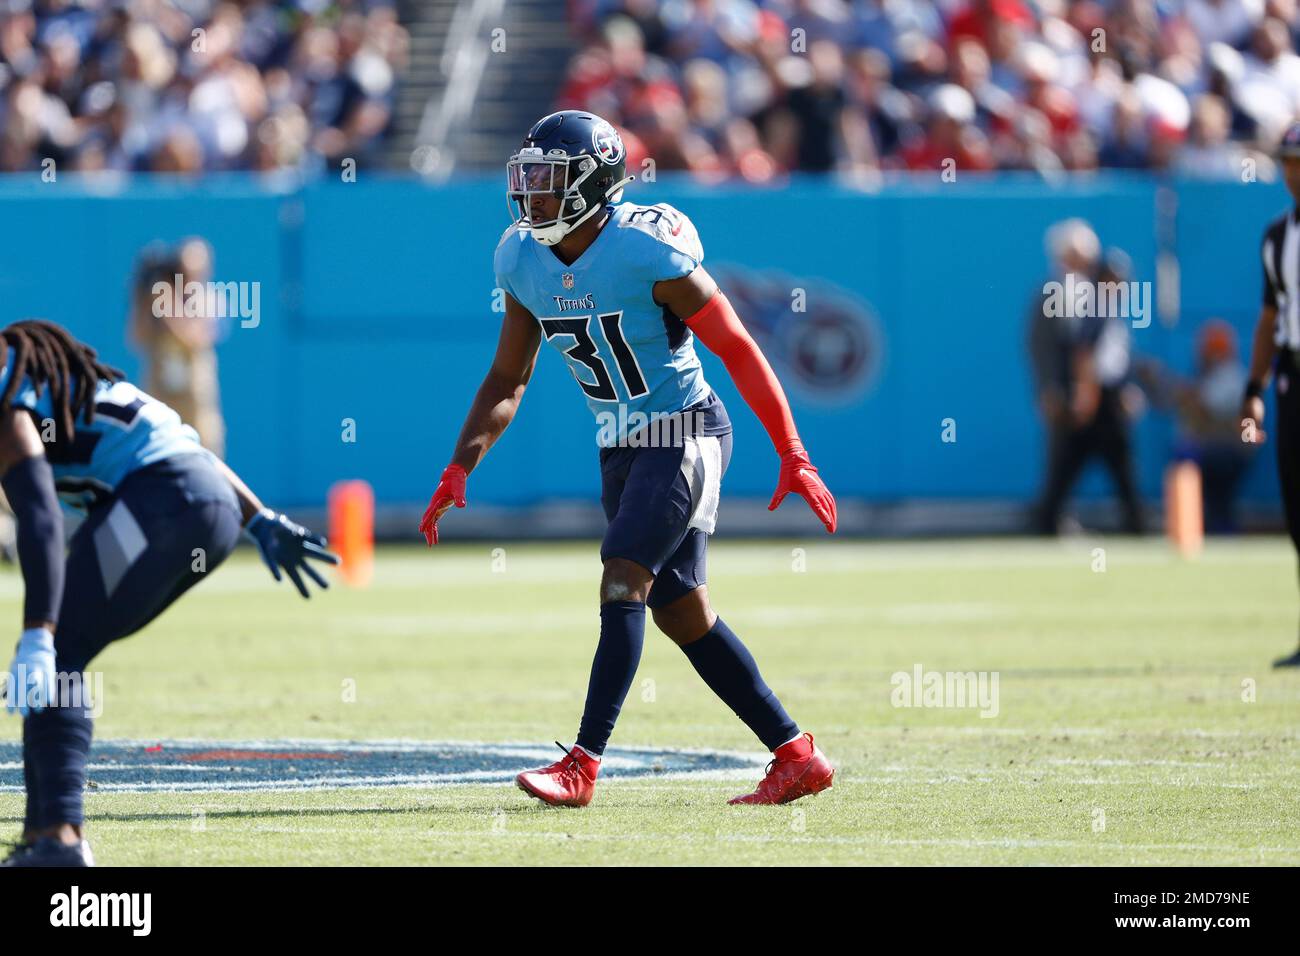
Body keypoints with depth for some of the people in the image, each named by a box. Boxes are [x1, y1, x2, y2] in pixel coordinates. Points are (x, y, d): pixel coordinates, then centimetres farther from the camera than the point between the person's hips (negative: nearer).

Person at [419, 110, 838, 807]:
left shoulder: (647, 253, -21)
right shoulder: (523, 261, 1)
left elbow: (738, 351, -16)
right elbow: (507, 381, 12)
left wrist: (793, 458, -18)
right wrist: (459, 468, -1)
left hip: (683, 437, -8)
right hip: (620, 450, 8)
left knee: (623, 583, -17)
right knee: (680, 612, 7)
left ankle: (582, 764, -17)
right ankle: (797, 757, 15)